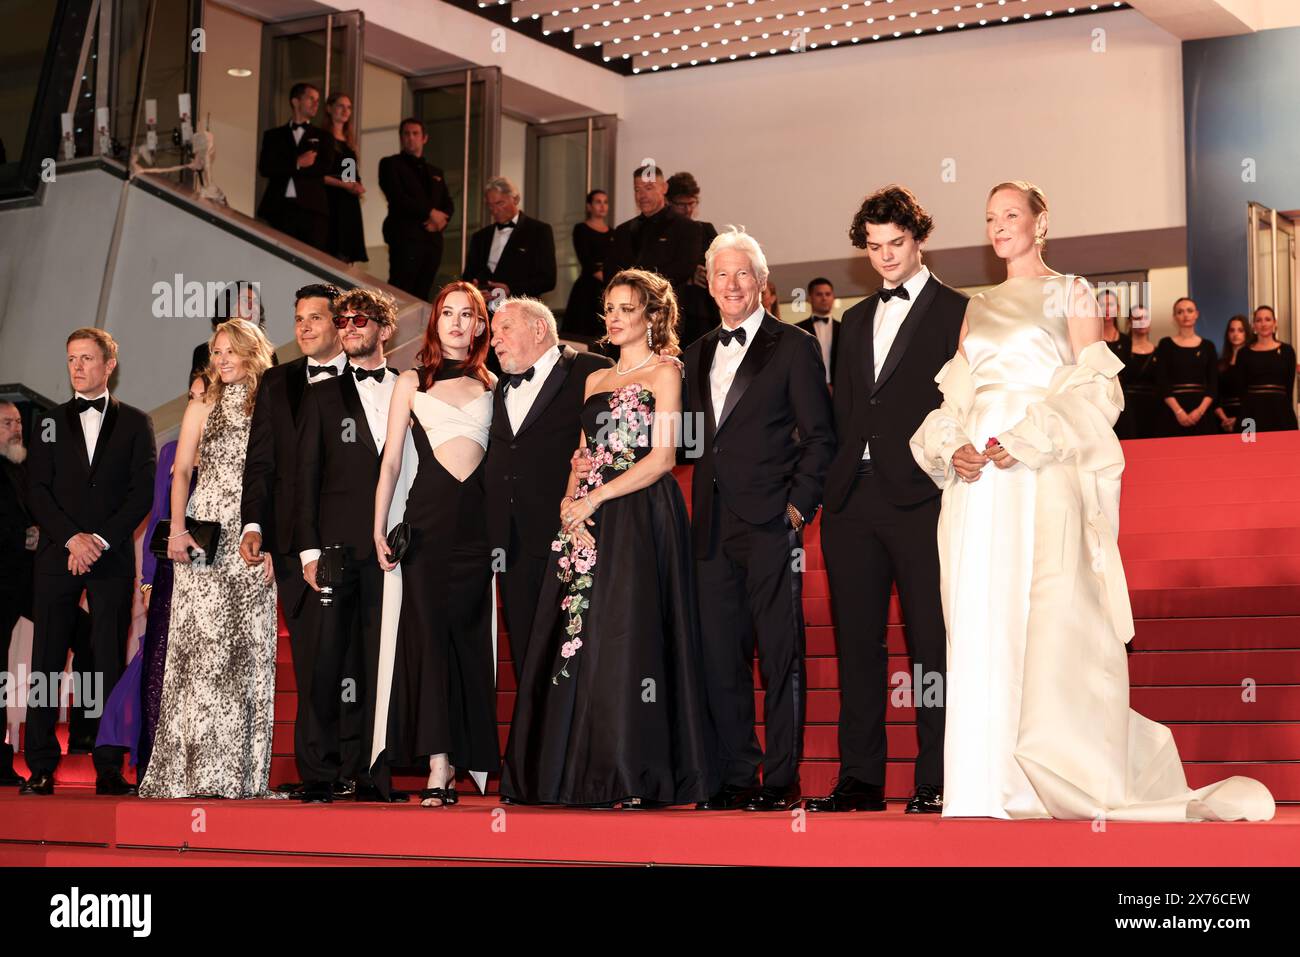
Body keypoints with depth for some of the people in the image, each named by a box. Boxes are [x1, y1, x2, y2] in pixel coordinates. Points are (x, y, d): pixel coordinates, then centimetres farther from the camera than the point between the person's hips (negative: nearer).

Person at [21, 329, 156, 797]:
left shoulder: (134, 423, 9)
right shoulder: (50, 423, 13)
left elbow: (143, 490, 1)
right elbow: (37, 490, 4)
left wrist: (102, 539, -9)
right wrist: (71, 538, -10)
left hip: (113, 558, -1)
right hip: (57, 557, 1)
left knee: (110, 665, -2)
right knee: (47, 664, -1)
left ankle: (109, 769, -1)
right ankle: (41, 768, 2)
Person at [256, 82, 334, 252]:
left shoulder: (323, 136, 17)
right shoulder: (273, 135, 17)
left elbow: (326, 167, 0)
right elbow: (265, 168, 3)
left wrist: (286, 168, 0)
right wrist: (296, 163, -7)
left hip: (312, 208, 0)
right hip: (280, 208, 0)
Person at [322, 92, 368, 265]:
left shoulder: (349, 141, 20)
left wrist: (357, 187, 2)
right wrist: (343, 184, -17)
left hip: (349, 205, 7)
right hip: (330, 202, -7)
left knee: (346, 255, 0)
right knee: (331, 254, -13)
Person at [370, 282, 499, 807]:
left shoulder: (491, 385, 14)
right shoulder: (412, 383, 11)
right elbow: (391, 460, 8)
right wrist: (379, 527, 0)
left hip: (477, 520, 1)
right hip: (427, 514, -1)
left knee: (469, 635, 1)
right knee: (428, 630, -8)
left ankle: (463, 757, 8)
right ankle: (438, 767, -11)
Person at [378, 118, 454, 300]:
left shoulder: (436, 172, 25)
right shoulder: (390, 164, 7)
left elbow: (449, 204, 17)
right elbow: (397, 198, -7)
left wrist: (442, 218, -6)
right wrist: (431, 212, -9)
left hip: (433, 239, 5)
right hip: (405, 237, -5)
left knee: (421, 296, 0)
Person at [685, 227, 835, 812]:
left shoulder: (793, 347, 1)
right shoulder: (698, 355, 18)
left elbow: (819, 438, -2)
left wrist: (798, 506, -9)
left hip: (771, 523, -5)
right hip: (714, 526, 5)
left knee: (780, 655, -2)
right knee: (720, 657, 5)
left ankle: (782, 780, 3)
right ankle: (735, 775, 12)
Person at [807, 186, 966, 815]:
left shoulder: (957, 313, 3)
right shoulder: (856, 321, 21)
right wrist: (834, 480, 10)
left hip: (920, 498, -6)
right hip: (853, 501, 6)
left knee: (931, 643, -3)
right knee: (856, 642, 6)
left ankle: (936, 780, 1)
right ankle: (860, 777, 11)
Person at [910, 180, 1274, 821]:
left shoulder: (1070, 293, 6)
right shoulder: (978, 309, 20)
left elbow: (1094, 389, -3)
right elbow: (954, 400, 17)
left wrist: (1025, 442, -14)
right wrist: (952, 449, -4)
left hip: (1045, 476, -5)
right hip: (977, 484, 5)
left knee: (1056, 625, -8)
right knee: (981, 628, -1)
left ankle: (1086, 779, 0)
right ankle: (991, 786, 1)